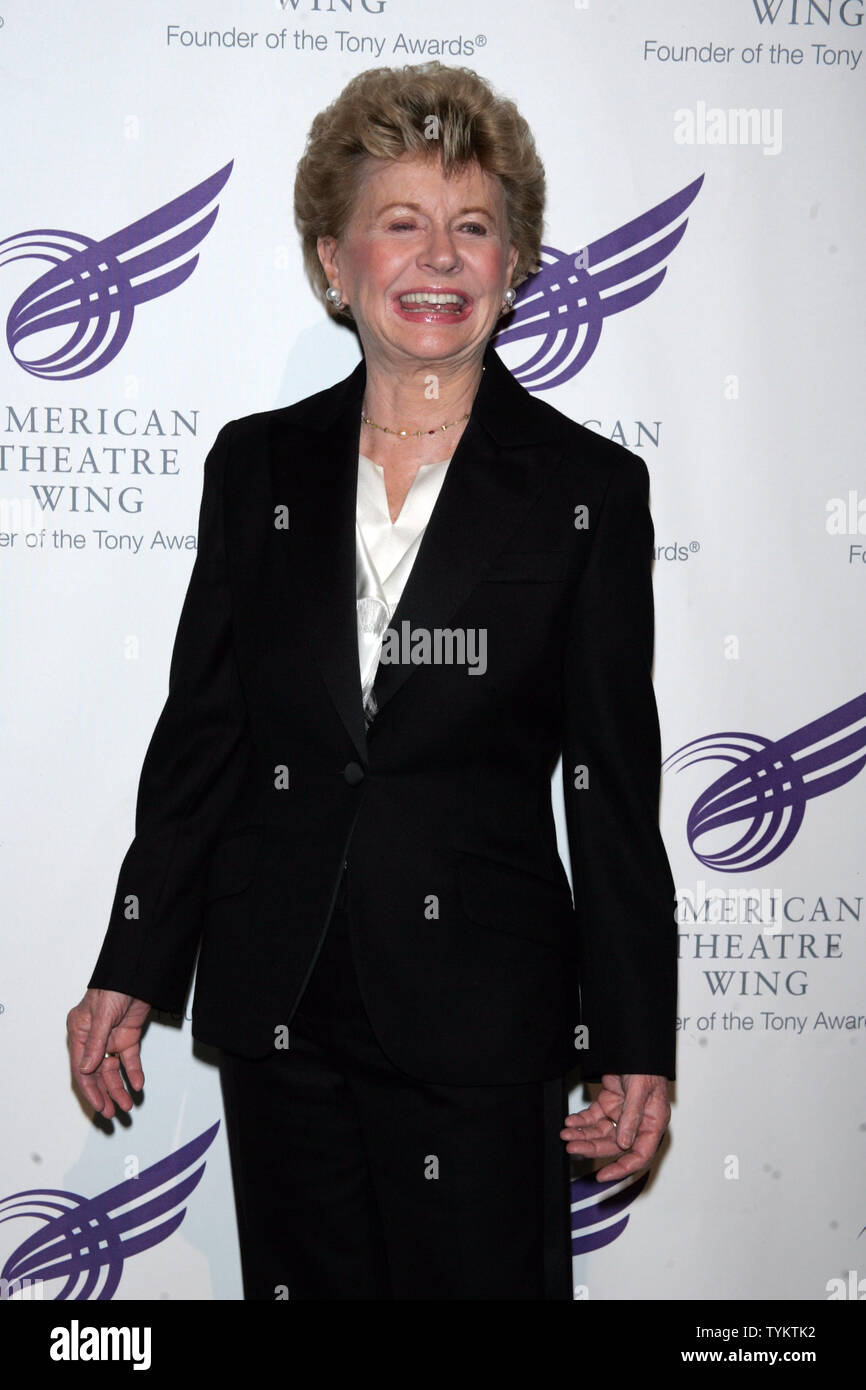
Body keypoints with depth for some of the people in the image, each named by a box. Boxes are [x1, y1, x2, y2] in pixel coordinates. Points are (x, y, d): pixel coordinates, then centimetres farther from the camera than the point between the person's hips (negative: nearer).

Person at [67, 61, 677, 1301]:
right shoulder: (259, 465, 4)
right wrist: (132, 969, 7)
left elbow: (614, 786, -2)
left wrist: (637, 1044, -3)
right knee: (300, 1283, 13)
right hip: (279, 1009, 3)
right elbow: (198, 734, 7)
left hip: (481, 1018, -2)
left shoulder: (588, 489, -3)